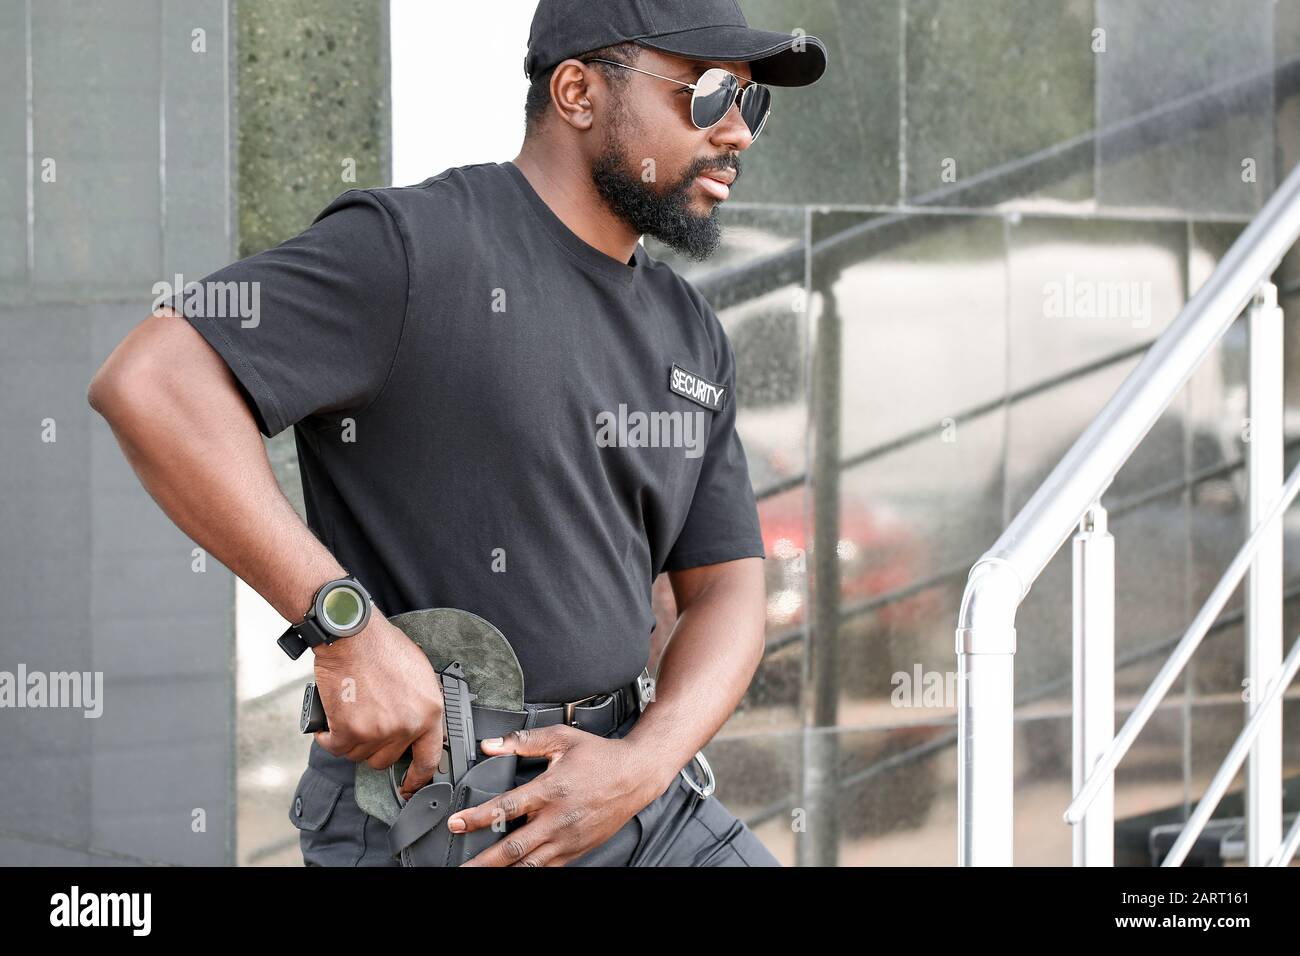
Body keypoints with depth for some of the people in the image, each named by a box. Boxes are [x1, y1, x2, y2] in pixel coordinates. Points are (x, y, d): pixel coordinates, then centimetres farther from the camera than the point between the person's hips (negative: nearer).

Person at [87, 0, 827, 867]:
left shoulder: (691, 337, 12)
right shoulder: (420, 248, -12)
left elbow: (728, 590, 9)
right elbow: (151, 383, -23)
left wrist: (644, 762, -11)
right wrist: (350, 628, -26)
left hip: (620, 777, 7)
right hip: (420, 790, -7)